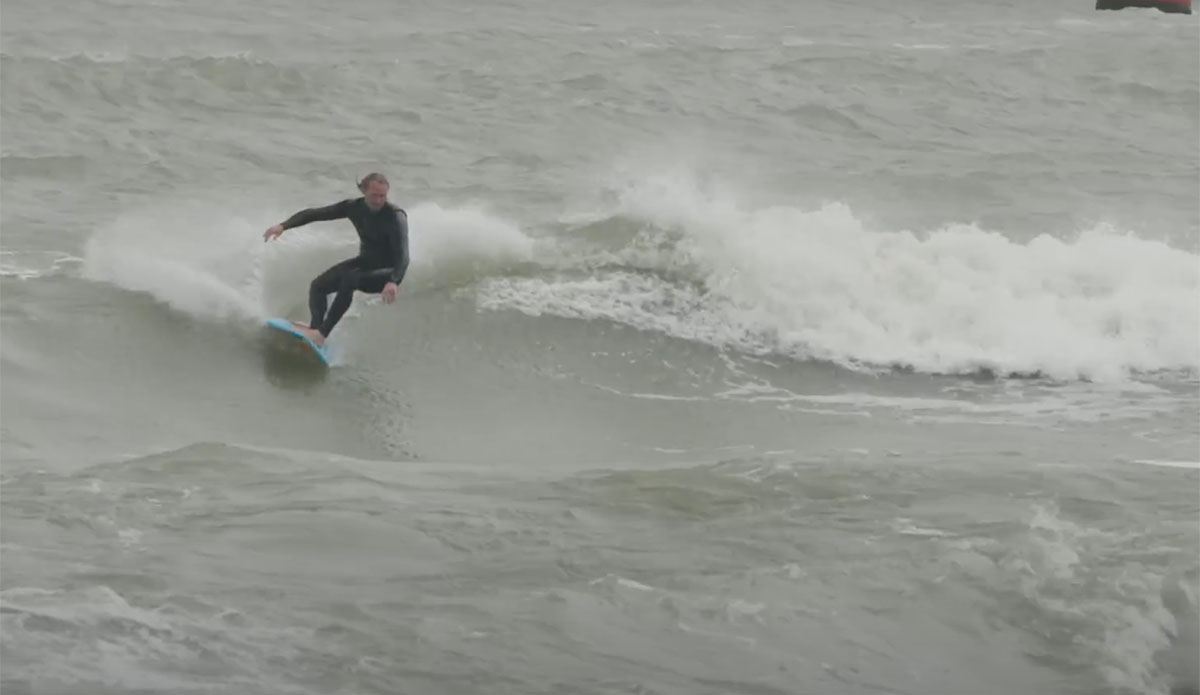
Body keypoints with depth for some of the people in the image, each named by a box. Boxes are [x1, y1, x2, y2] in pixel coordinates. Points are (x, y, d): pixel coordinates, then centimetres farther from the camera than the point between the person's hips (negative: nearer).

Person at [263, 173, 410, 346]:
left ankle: (321, 334, -33)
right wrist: (283, 226, -18)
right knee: (318, 285, -8)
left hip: (386, 272, -7)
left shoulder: (395, 217, -27)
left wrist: (394, 282, -57)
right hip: (365, 262, 7)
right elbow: (315, 213, -5)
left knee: (349, 279, -34)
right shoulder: (354, 207, -10)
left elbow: (402, 256, -38)